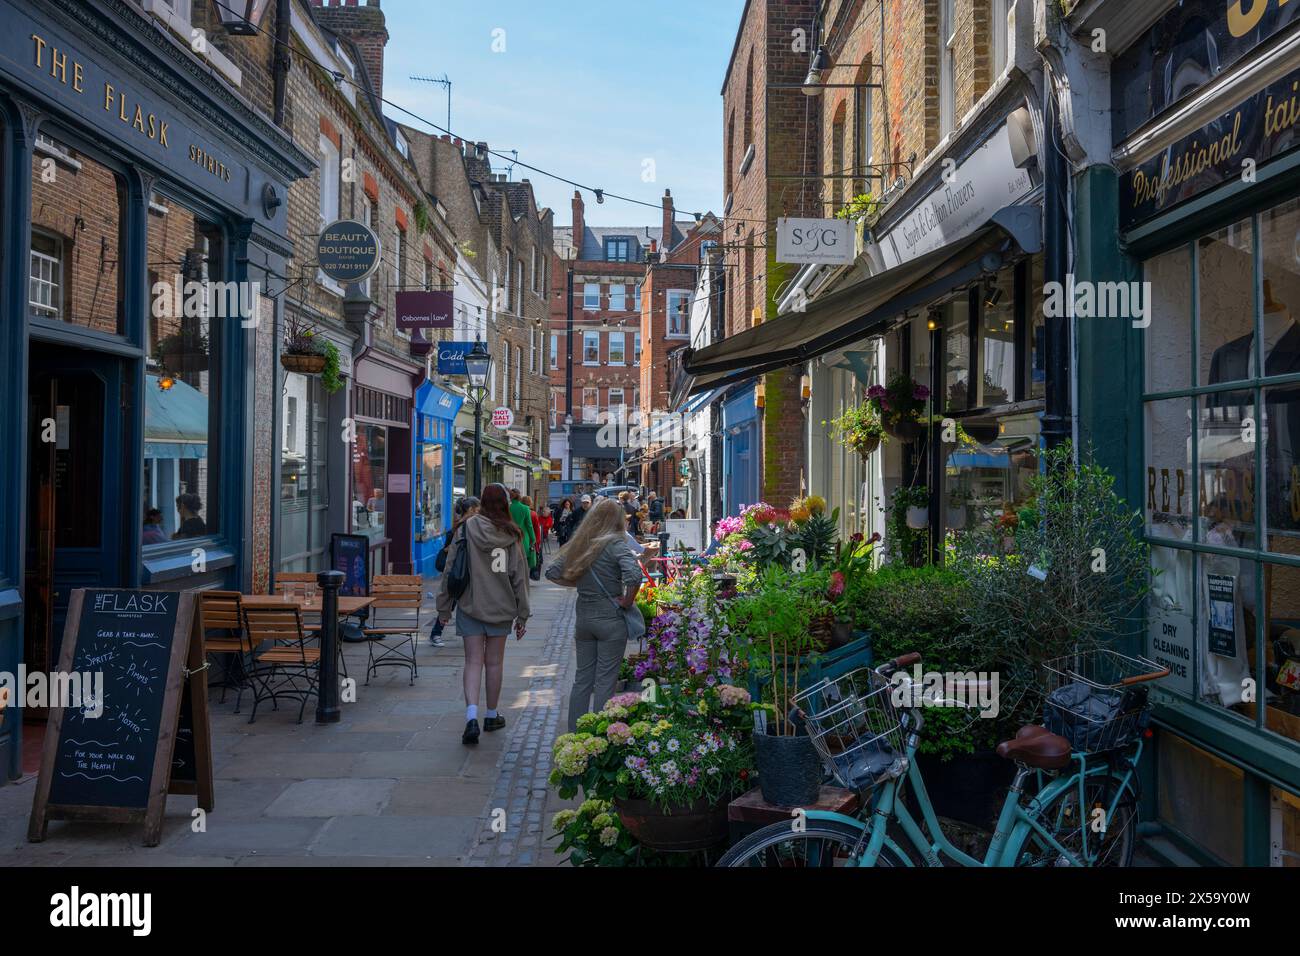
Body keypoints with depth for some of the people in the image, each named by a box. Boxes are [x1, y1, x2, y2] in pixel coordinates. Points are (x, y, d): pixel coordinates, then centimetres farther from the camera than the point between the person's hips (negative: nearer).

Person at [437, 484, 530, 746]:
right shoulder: (512, 536, -4)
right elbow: (520, 577, -1)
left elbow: (451, 570, -5)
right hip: (501, 607, 1)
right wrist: (522, 615, 6)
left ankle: (472, 717, -14)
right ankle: (491, 716, 26)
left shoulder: (467, 528, -7)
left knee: (473, 662, 2)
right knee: (494, 662, 13)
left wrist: (444, 607, 4)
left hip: (470, 606, -1)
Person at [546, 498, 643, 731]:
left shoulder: (579, 544, 4)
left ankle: (575, 733, 22)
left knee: (582, 678, 15)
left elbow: (552, 572, 10)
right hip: (610, 618, -5)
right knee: (605, 681, 4)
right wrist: (628, 600, -13)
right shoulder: (615, 544, -14)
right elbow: (634, 575, -28)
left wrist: (579, 584, 10)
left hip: (583, 615, 5)